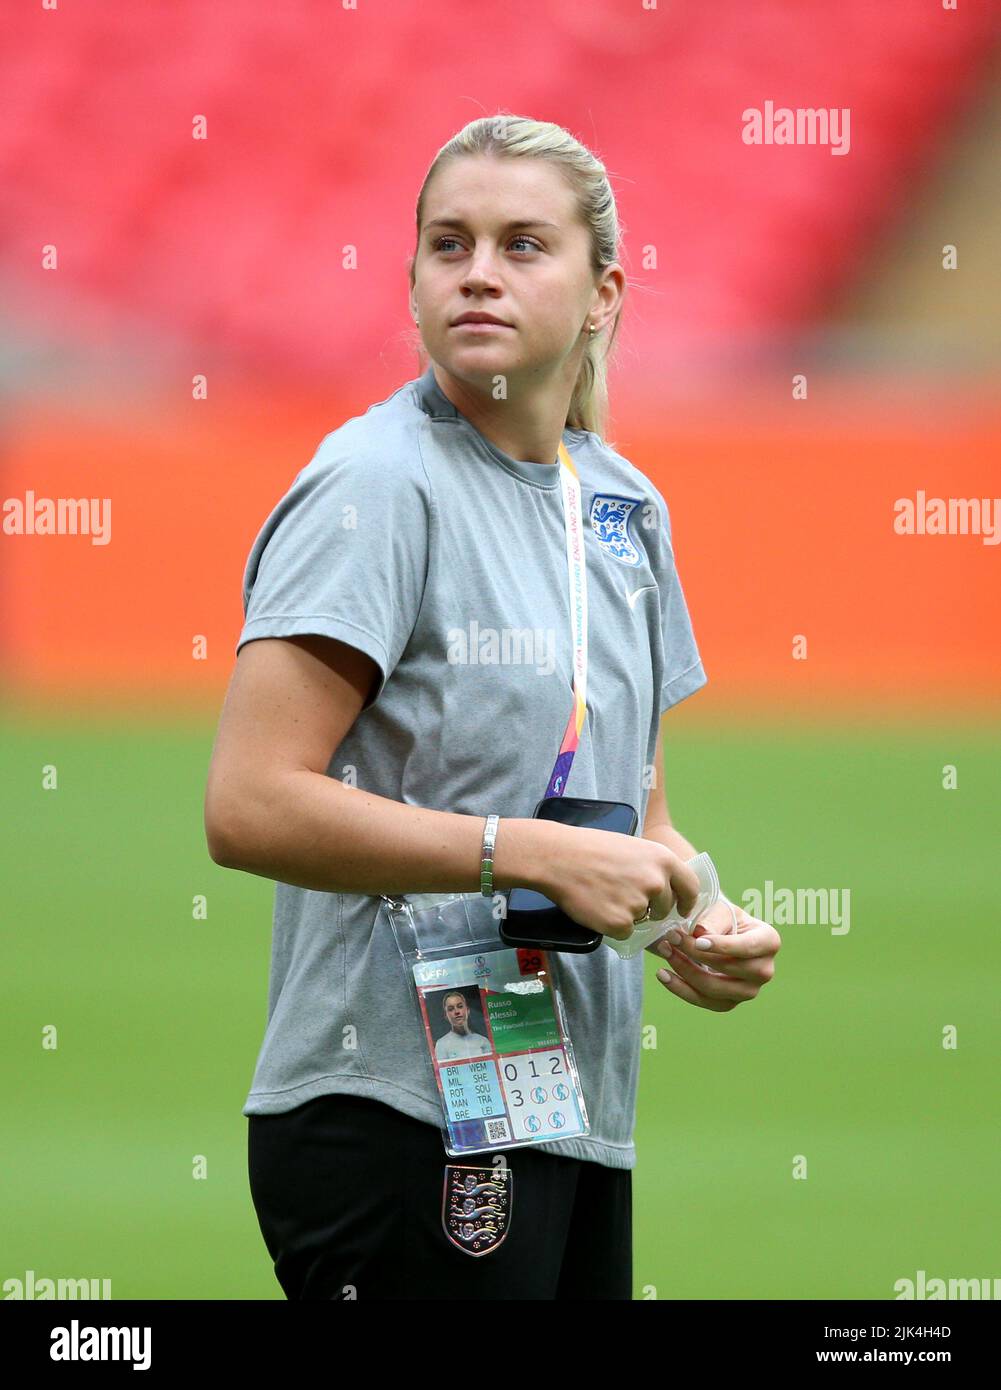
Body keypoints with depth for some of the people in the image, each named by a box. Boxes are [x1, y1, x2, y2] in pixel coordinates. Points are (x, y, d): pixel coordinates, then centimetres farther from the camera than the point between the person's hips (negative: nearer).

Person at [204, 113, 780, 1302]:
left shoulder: (624, 505, 13)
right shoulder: (379, 487, -10)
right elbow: (250, 807, -20)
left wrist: (700, 923, 2)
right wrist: (544, 856, -21)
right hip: (402, 1121, -8)